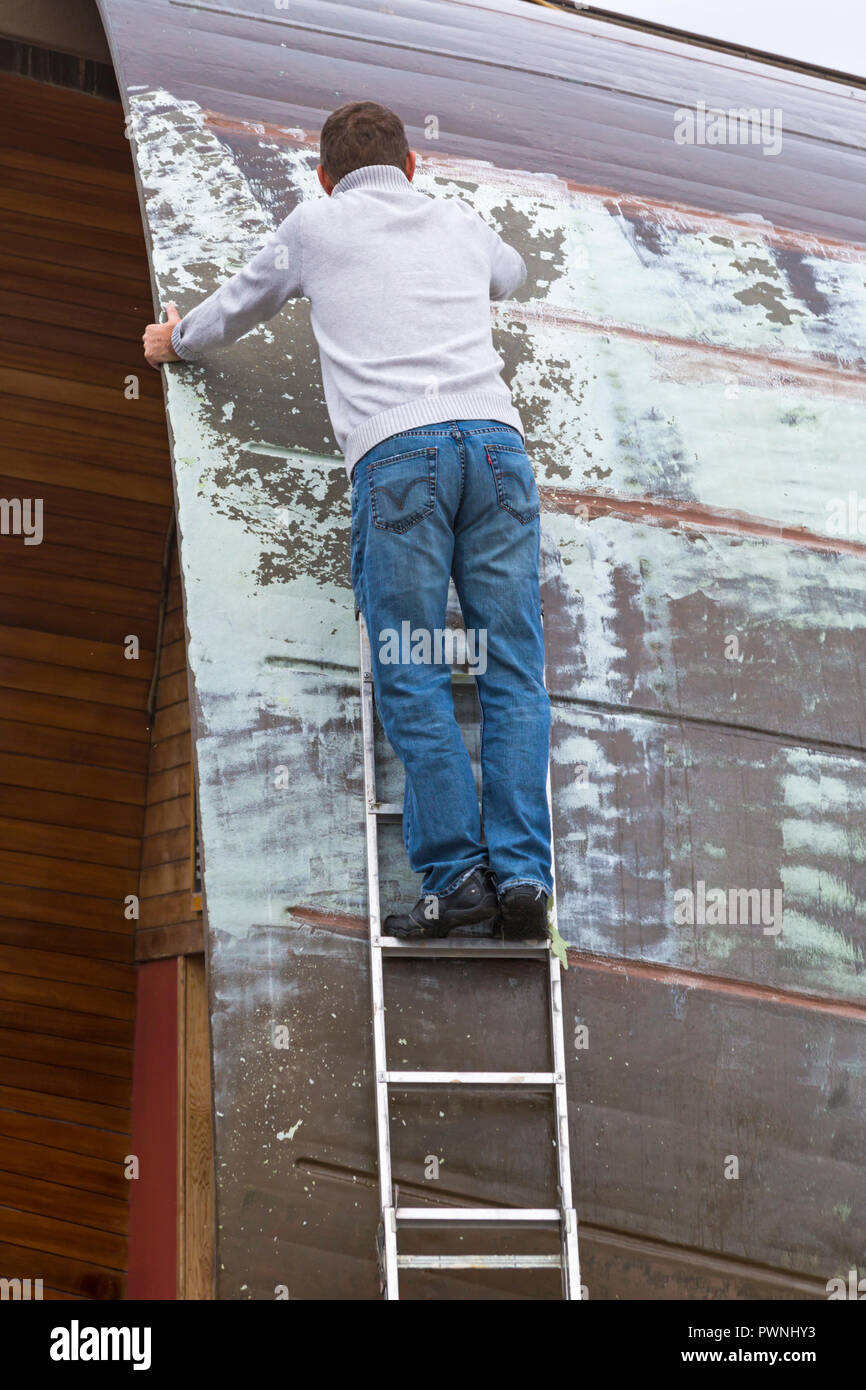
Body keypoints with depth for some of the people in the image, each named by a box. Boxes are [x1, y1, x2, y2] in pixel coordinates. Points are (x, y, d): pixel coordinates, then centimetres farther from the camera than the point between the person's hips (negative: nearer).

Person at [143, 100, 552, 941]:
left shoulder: (315, 224, 20)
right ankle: (521, 873, -8)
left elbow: (241, 303, 37)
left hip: (395, 450, -3)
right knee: (512, 667, 0)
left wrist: (175, 343, 57)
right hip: (495, 436, 3)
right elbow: (509, 274, 53)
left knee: (411, 676, -3)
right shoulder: (462, 223, 29)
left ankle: (455, 874, -10)